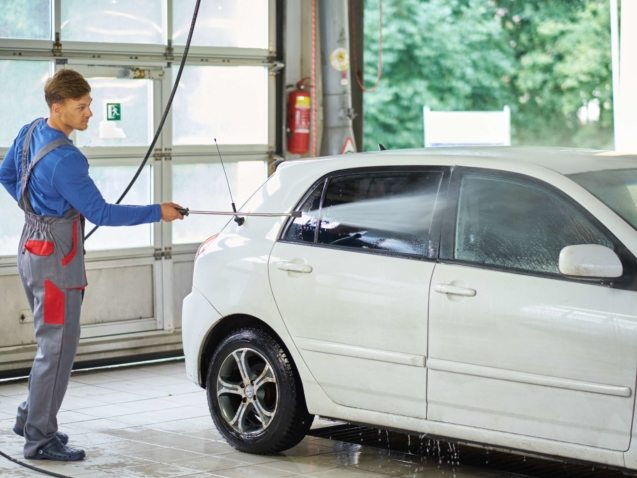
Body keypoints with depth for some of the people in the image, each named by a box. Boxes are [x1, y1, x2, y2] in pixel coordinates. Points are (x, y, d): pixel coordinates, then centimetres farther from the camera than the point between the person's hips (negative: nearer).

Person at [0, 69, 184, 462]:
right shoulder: (63, 160, -26)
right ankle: (40, 440, 3)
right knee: (58, 348, -3)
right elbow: (102, 213, -21)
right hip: (55, 259, -10)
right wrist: (158, 212, -14)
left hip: (35, 248, 10)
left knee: (54, 343, 20)